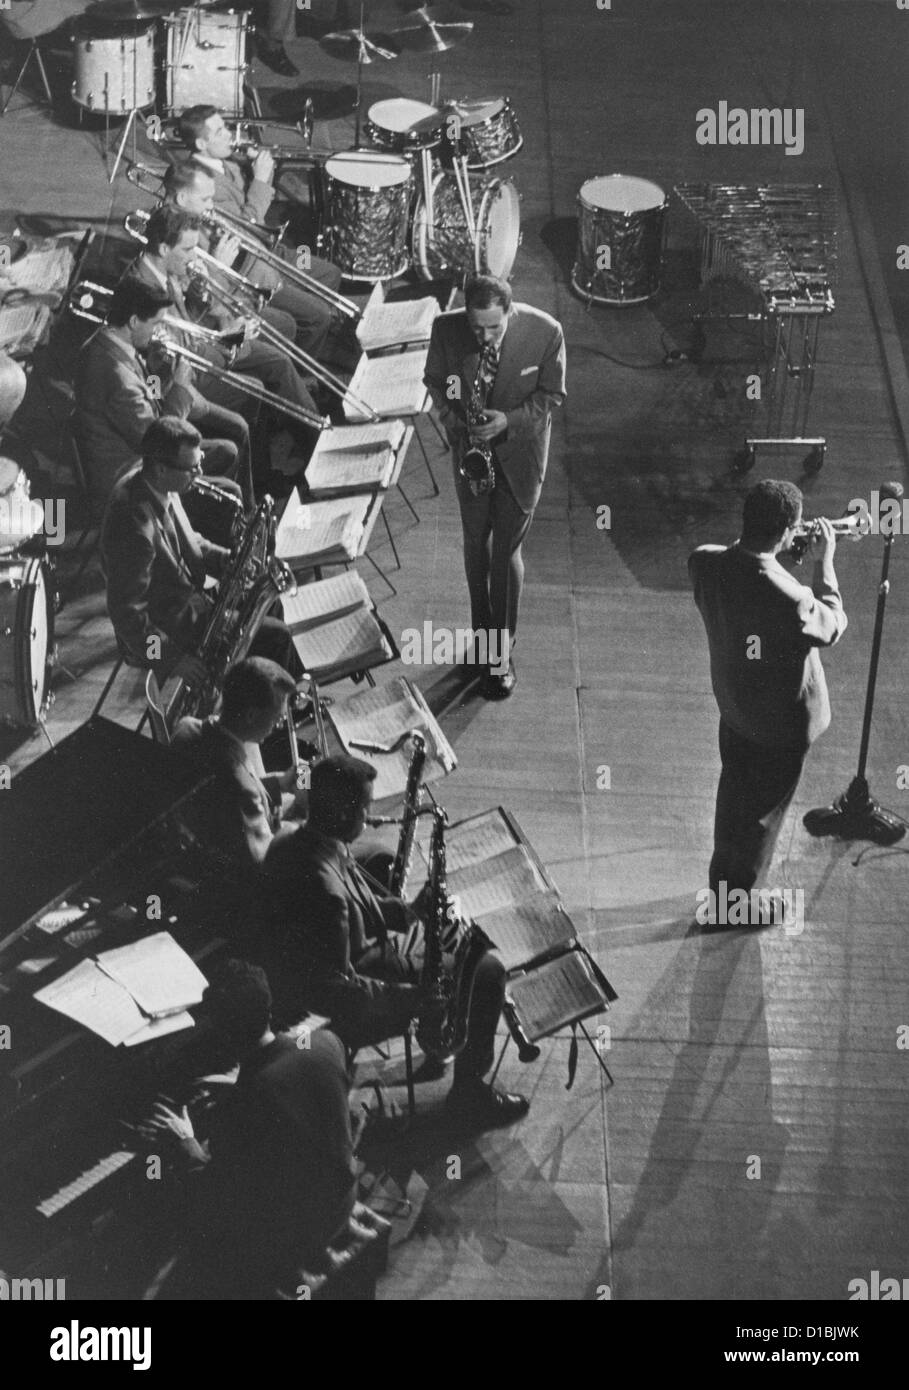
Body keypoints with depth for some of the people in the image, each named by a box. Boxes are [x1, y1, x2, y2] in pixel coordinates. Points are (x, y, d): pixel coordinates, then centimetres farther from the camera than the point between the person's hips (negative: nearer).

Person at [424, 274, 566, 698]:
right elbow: (435, 380, 2)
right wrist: (453, 420, -13)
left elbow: (551, 394, -10)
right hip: (470, 447, 3)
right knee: (475, 542, 15)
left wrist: (509, 420, -24)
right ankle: (481, 631, 34)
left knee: (506, 549, -3)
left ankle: (502, 652, 8)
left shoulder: (545, 333, -24)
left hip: (520, 449, -3)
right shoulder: (446, 329, -18)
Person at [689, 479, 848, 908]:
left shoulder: (705, 564, -20)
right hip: (783, 722, -6)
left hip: (732, 706, 6)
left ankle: (722, 883, 44)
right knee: (763, 810, 16)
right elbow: (833, 627, -15)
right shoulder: (789, 599, -37)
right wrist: (824, 563, -8)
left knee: (734, 793, 26)